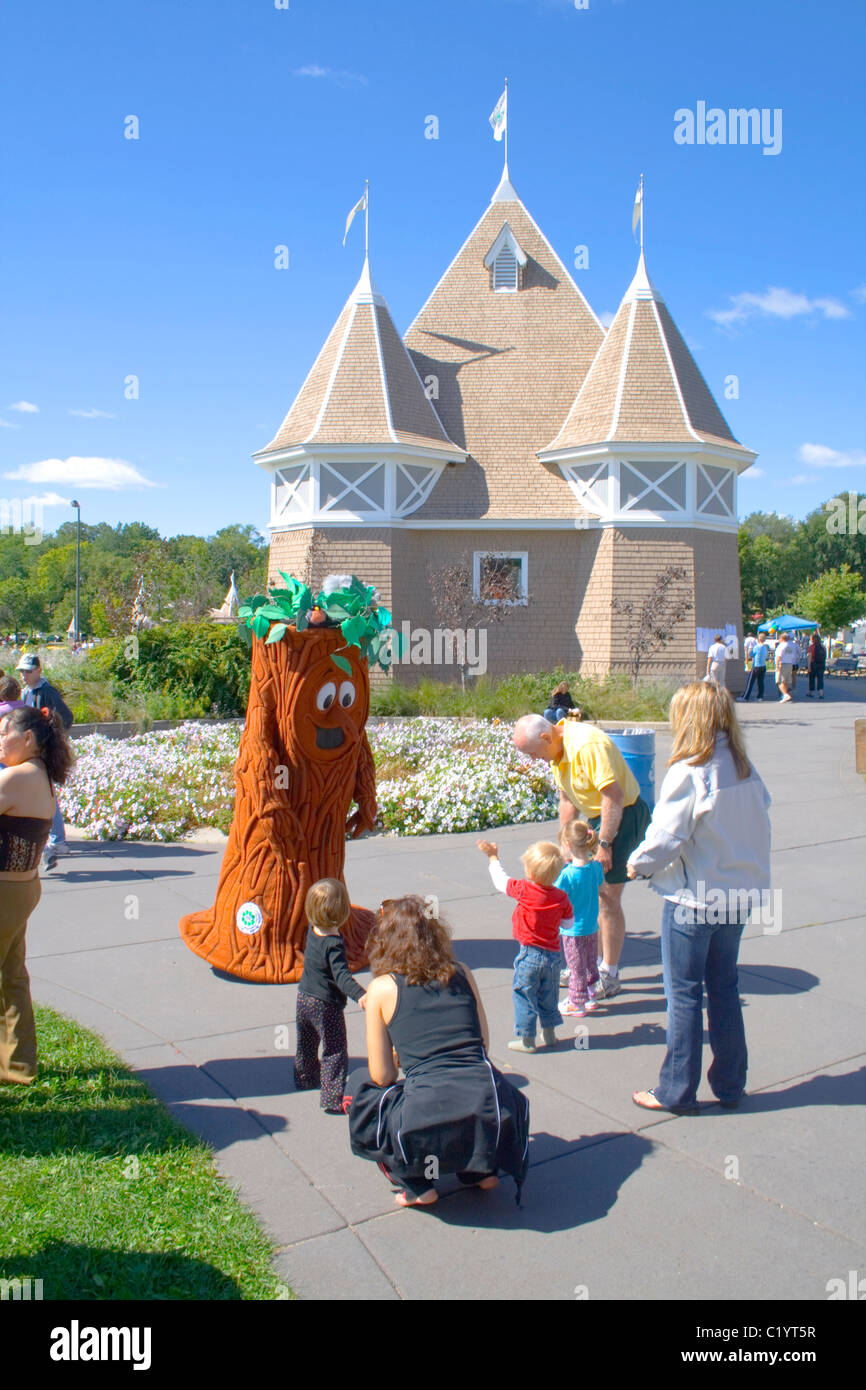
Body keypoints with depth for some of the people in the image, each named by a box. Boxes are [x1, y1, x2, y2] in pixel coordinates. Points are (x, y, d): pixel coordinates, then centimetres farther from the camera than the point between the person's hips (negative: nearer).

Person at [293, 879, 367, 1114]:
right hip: (326, 1006, -8)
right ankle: (333, 1100, 4)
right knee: (335, 1052, 3)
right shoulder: (334, 944, -28)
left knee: (306, 1044, 28)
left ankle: (305, 1080, 48)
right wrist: (359, 995, -48)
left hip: (304, 998, 8)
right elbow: (341, 975, -36)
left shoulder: (312, 931, -5)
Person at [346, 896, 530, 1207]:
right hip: (492, 1120, 4)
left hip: (427, 1129, -4)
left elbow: (383, 1076, 6)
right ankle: (481, 1169, 24)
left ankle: (416, 1185, 17)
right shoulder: (462, 974, 11)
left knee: (360, 1085, 25)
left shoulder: (382, 989, 3)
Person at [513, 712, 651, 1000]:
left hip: (624, 816, -9)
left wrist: (604, 844, -25)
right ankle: (594, 963, 25)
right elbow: (567, 800, 13)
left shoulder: (588, 744, -27)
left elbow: (614, 797, -28)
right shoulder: (556, 750, 3)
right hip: (597, 816, 9)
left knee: (607, 898, -5)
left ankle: (609, 976, 6)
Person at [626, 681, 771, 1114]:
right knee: (724, 988, 17)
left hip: (693, 899, -7)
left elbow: (665, 838, -18)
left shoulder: (688, 772, -20)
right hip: (738, 895, 7)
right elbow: (760, 822, 8)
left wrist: (638, 864, 0)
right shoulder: (745, 769, 0)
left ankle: (677, 1091, 15)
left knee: (684, 993, 5)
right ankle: (729, 1086, 27)